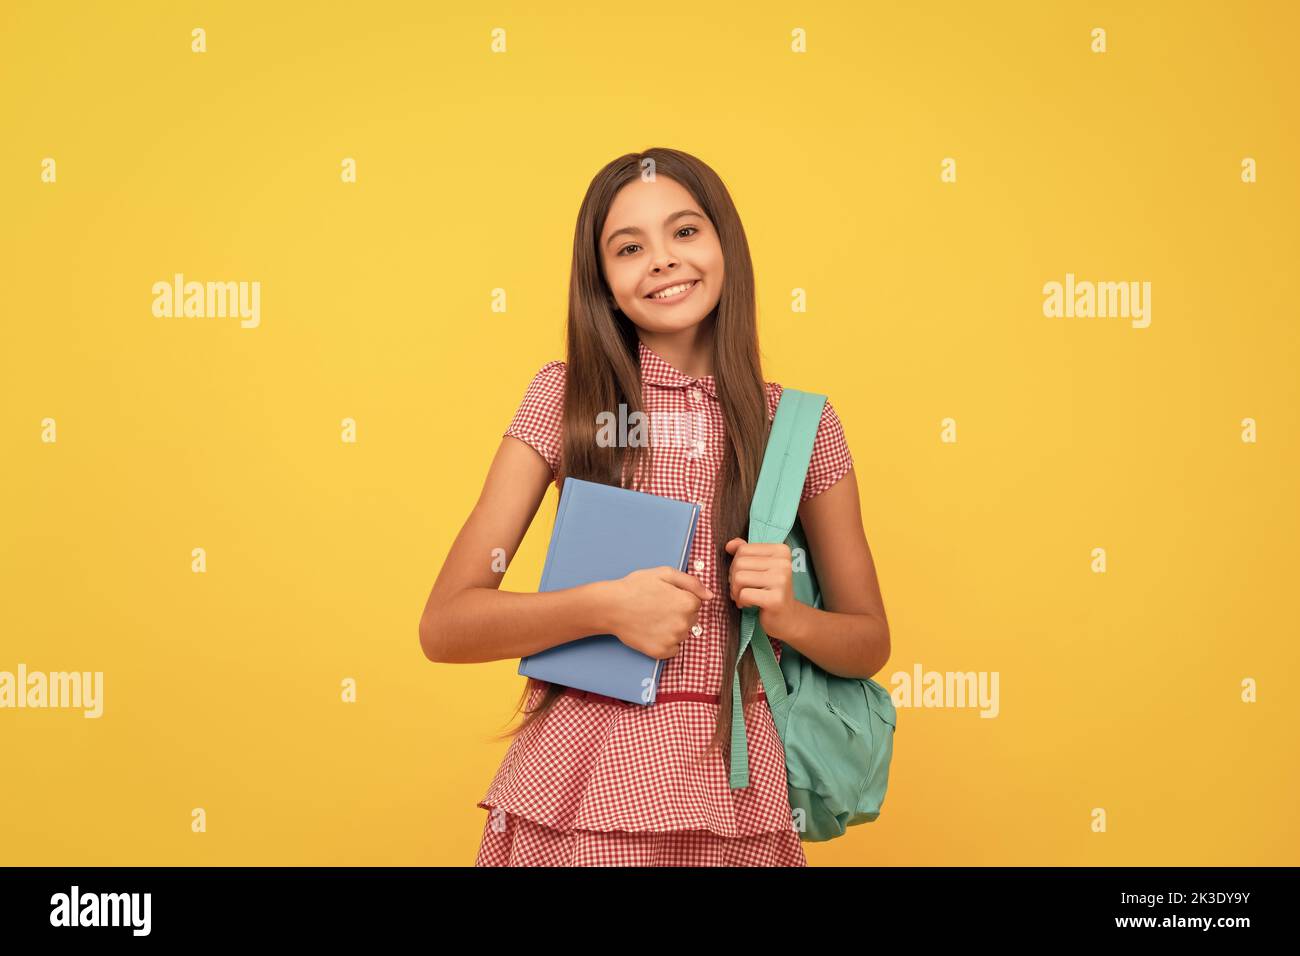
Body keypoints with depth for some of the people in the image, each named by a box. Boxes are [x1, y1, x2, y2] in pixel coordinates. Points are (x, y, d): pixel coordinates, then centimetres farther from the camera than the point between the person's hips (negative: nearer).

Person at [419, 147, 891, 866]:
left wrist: (789, 616, -12)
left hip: (734, 790, 2)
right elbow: (444, 626, -6)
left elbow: (870, 643, 9)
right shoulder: (565, 399, -3)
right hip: (582, 782, -1)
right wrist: (605, 606, -20)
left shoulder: (802, 427, 1)